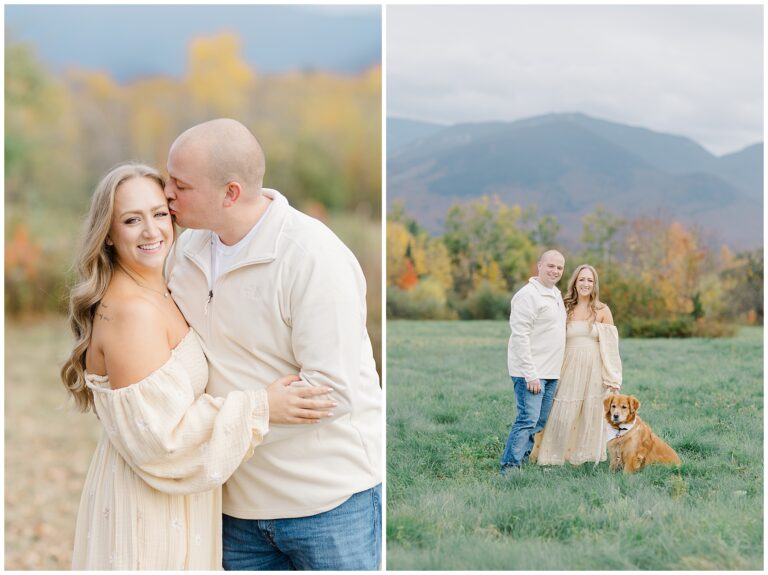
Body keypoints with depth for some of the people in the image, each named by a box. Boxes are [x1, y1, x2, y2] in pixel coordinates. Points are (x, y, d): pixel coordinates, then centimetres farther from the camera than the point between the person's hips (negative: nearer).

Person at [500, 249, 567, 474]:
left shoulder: (556, 294, 16)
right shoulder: (528, 295, -13)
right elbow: (520, 337, -18)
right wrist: (530, 374, -21)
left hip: (551, 372, 9)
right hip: (531, 372, -9)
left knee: (540, 422, 9)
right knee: (528, 420, -14)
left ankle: (522, 460, 15)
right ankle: (509, 468, -12)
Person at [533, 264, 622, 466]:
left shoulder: (602, 311, 3)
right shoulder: (565, 309, 6)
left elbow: (610, 346, 2)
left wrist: (612, 378, -3)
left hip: (594, 370, -1)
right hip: (570, 368, 1)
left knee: (591, 415, 3)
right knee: (563, 414, -2)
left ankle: (585, 457, 14)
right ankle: (554, 456, 8)